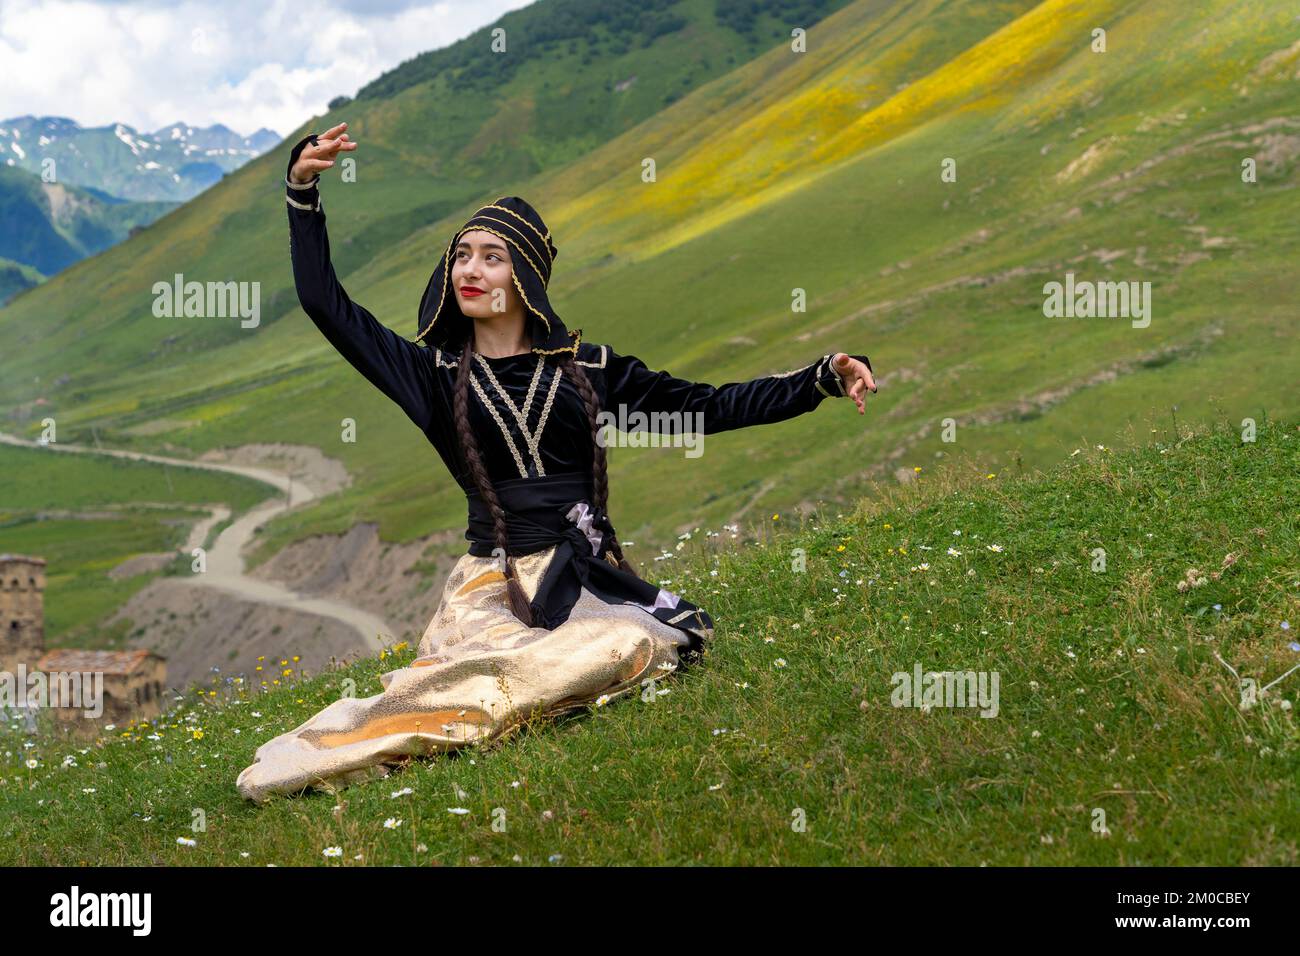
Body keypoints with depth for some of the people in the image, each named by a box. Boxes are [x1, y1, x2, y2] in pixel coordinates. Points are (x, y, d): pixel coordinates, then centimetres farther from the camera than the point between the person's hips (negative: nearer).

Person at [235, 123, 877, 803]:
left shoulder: (587, 366, 10)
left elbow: (706, 407, 11)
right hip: (495, 580, -2)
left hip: (589, 576, 2)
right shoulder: (435, 372, 8)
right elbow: (324, 301, 5)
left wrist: (821, 379, 3)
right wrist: (302, 190, -2)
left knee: (633, 646, -34)